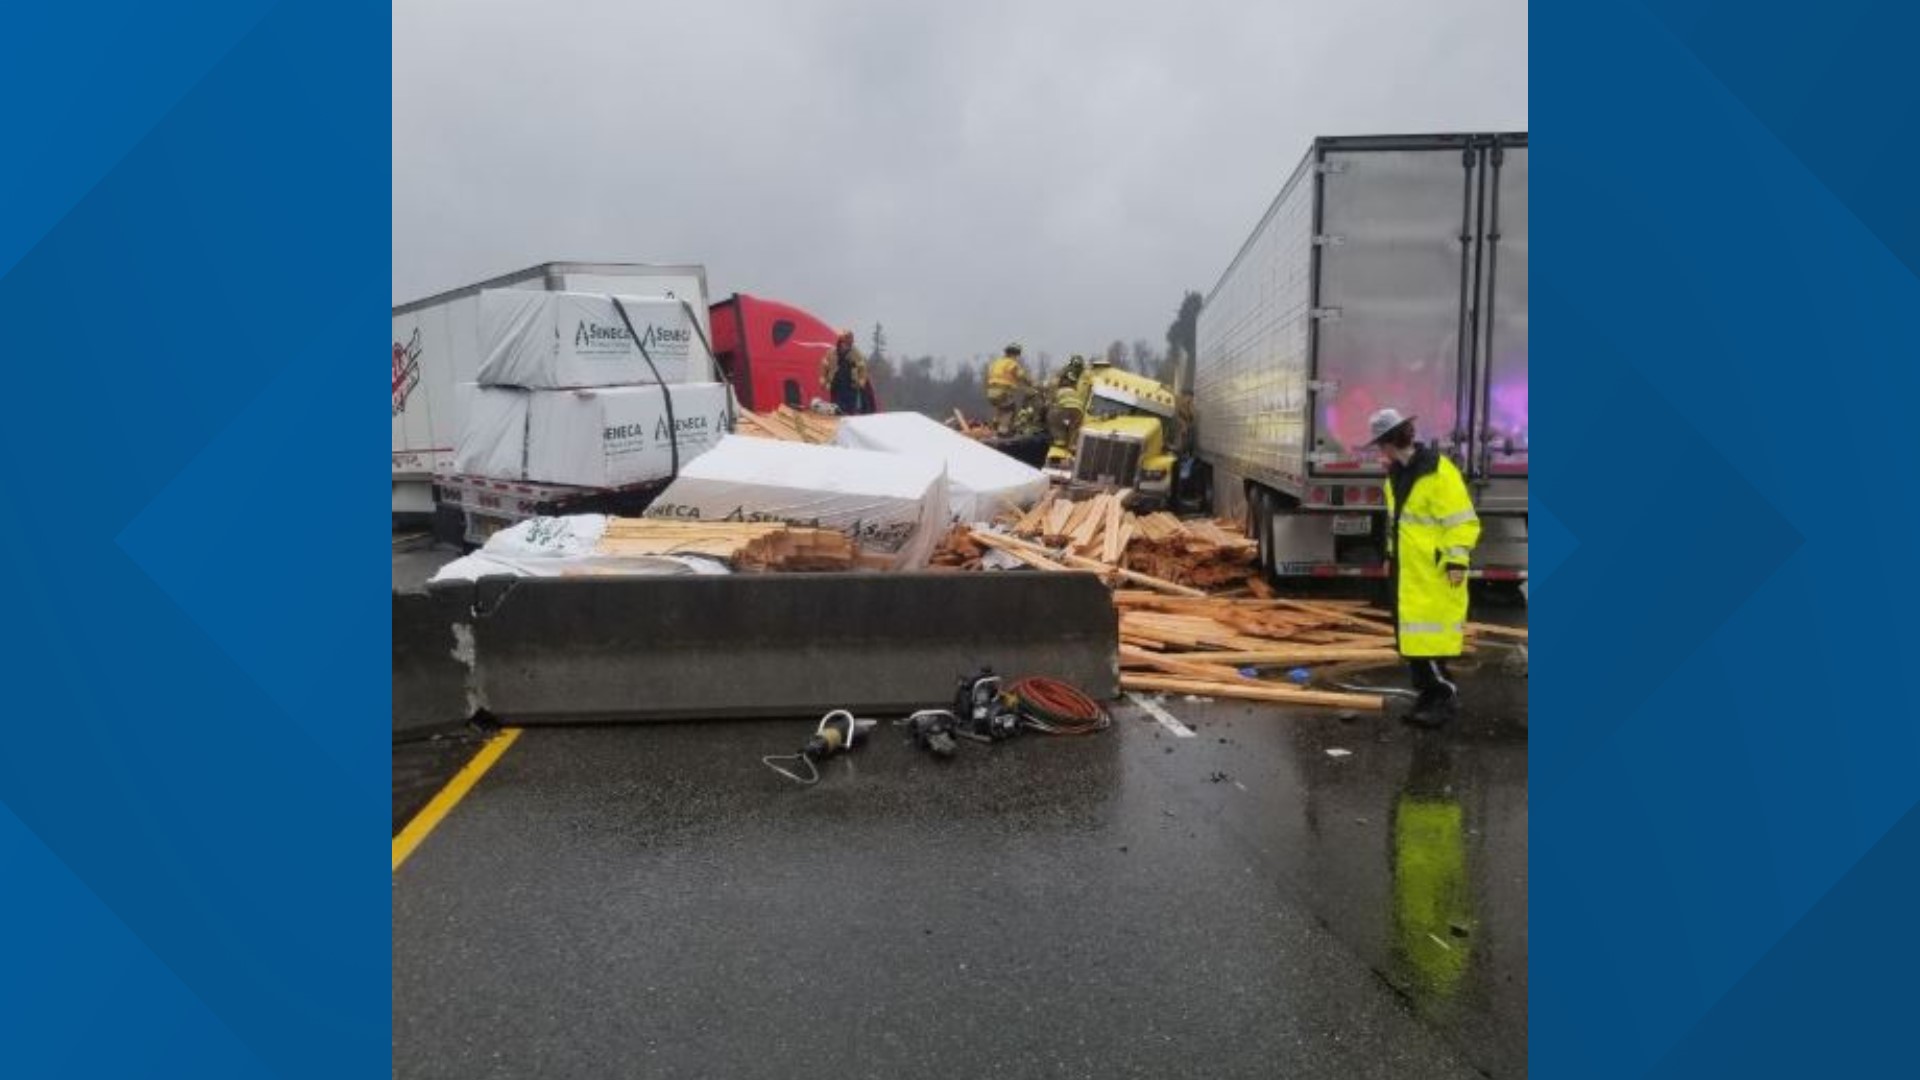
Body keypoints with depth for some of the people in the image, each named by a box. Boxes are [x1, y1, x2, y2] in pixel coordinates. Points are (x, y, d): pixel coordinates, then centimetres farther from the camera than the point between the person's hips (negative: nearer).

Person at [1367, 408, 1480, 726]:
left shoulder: (1437, 470, -16)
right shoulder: (1397, 473, 11)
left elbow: (1461, 519, -17)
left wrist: (1457, 559, -20)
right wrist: (1391, 554, 21)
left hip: (1435, 571, -9)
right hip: (1408, 569, 9)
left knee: (1430, 635, -9)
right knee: (1412, 635, 12)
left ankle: (1446, 695, 4)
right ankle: (1429, 694, 22)